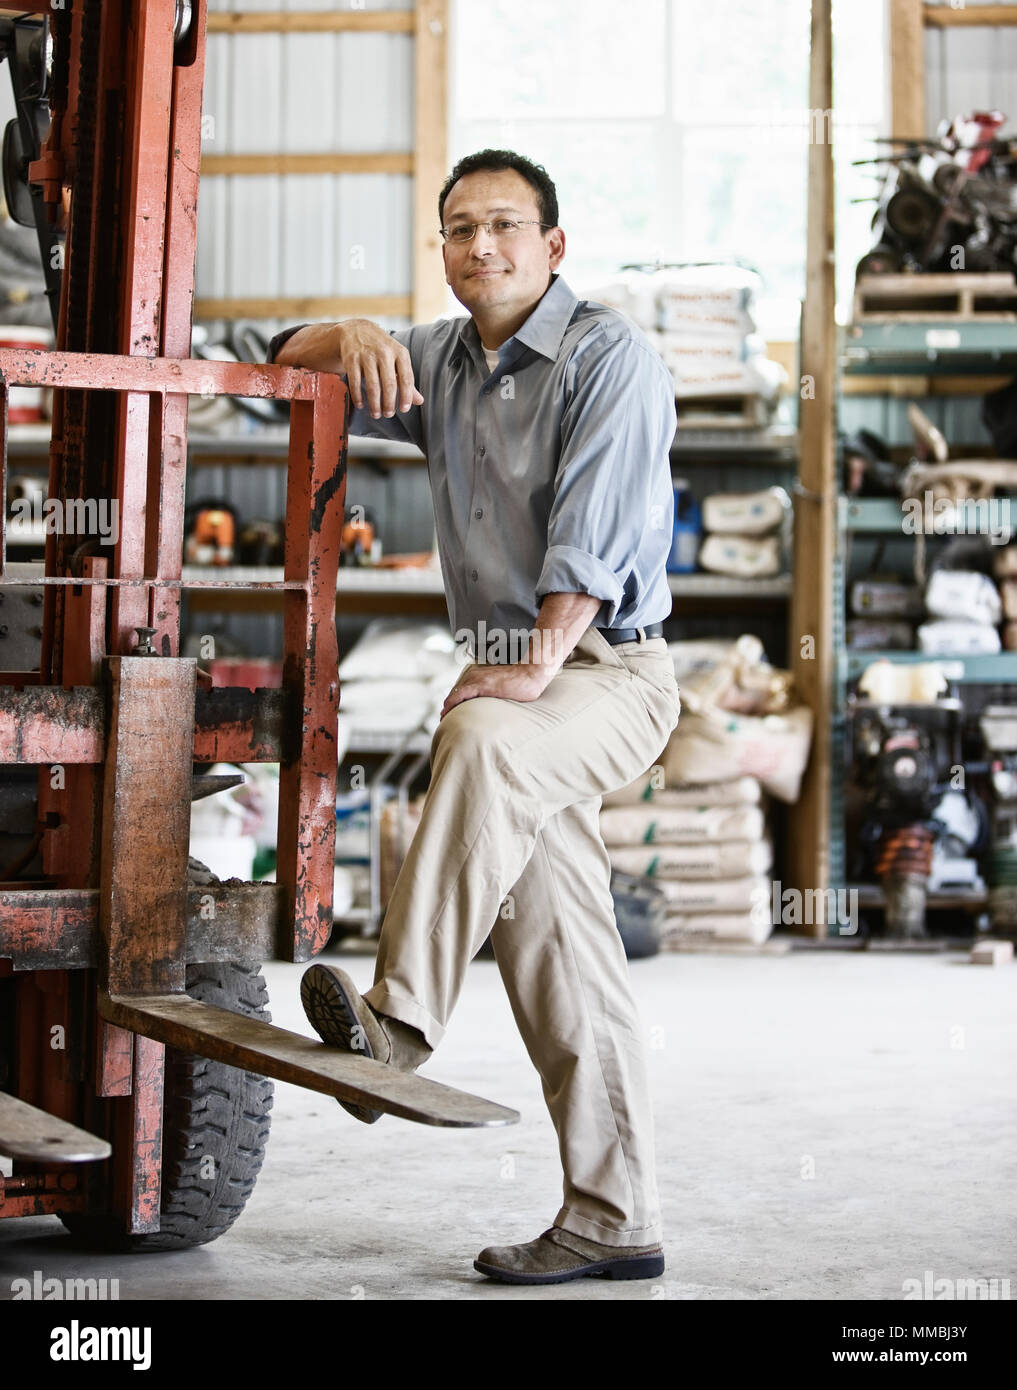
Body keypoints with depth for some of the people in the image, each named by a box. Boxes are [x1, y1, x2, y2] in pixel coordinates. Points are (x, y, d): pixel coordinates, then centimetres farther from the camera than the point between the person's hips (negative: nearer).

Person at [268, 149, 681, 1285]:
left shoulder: (608, 356, -6)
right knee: (554, 951, 1)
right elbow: (287, 369, 18)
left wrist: (535, 668, -25)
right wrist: (351, 335, -4)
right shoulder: (441, 362, 16)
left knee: (483, 741, -38)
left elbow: (593, 533, -17)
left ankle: (398, 1023, -42)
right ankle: (612, 1218, 4)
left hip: (608, 672, -7)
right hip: (511, 677, 7)